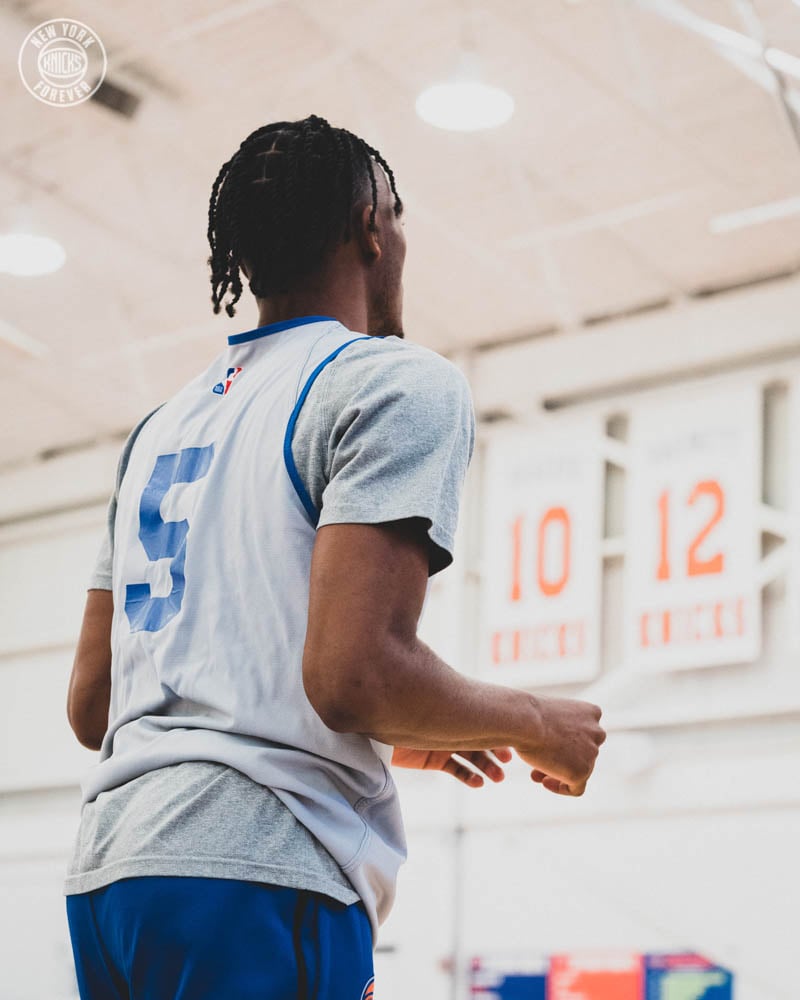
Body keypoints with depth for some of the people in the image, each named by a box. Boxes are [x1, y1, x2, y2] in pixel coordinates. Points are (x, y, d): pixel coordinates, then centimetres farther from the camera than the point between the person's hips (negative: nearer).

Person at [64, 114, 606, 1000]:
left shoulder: (162, 424, 21)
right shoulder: (398, 381, -3)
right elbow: (352, 673, -17)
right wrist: (535, 726, 3)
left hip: (108, 870, 8)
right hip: (257, 868, -8)